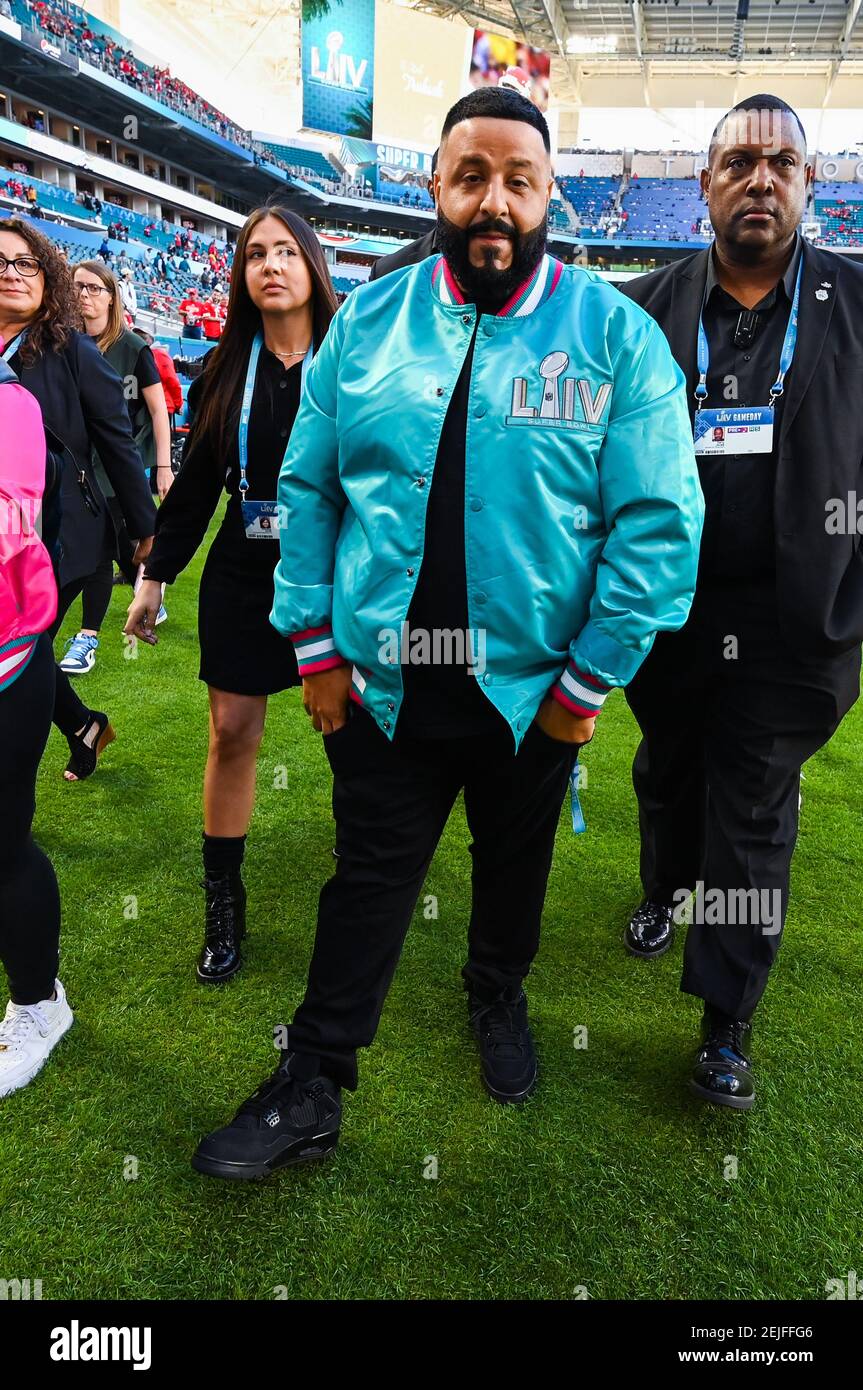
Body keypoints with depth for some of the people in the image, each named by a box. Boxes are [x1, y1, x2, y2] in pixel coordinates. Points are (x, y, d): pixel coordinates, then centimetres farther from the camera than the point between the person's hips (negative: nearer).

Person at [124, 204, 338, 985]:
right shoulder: (225, 370, 6)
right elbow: (194, 482, 9)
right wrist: (155, 577, 8)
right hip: (244, 575, 3)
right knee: (232, 732, 5)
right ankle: (222, 897, 22)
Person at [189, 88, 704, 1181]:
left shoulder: (614, 333, -6)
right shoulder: (368, 320, 1)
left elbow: (658, 518, -10)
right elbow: (308, 487, 3)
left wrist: (590, 679, -11)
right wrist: (315, 645, -2)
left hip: (532, 688, 0)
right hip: (381, 682, 1)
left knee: (515, 863, 21)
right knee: (367, 882, 11)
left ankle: (498, 998, 51)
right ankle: (311, 1093, 28)